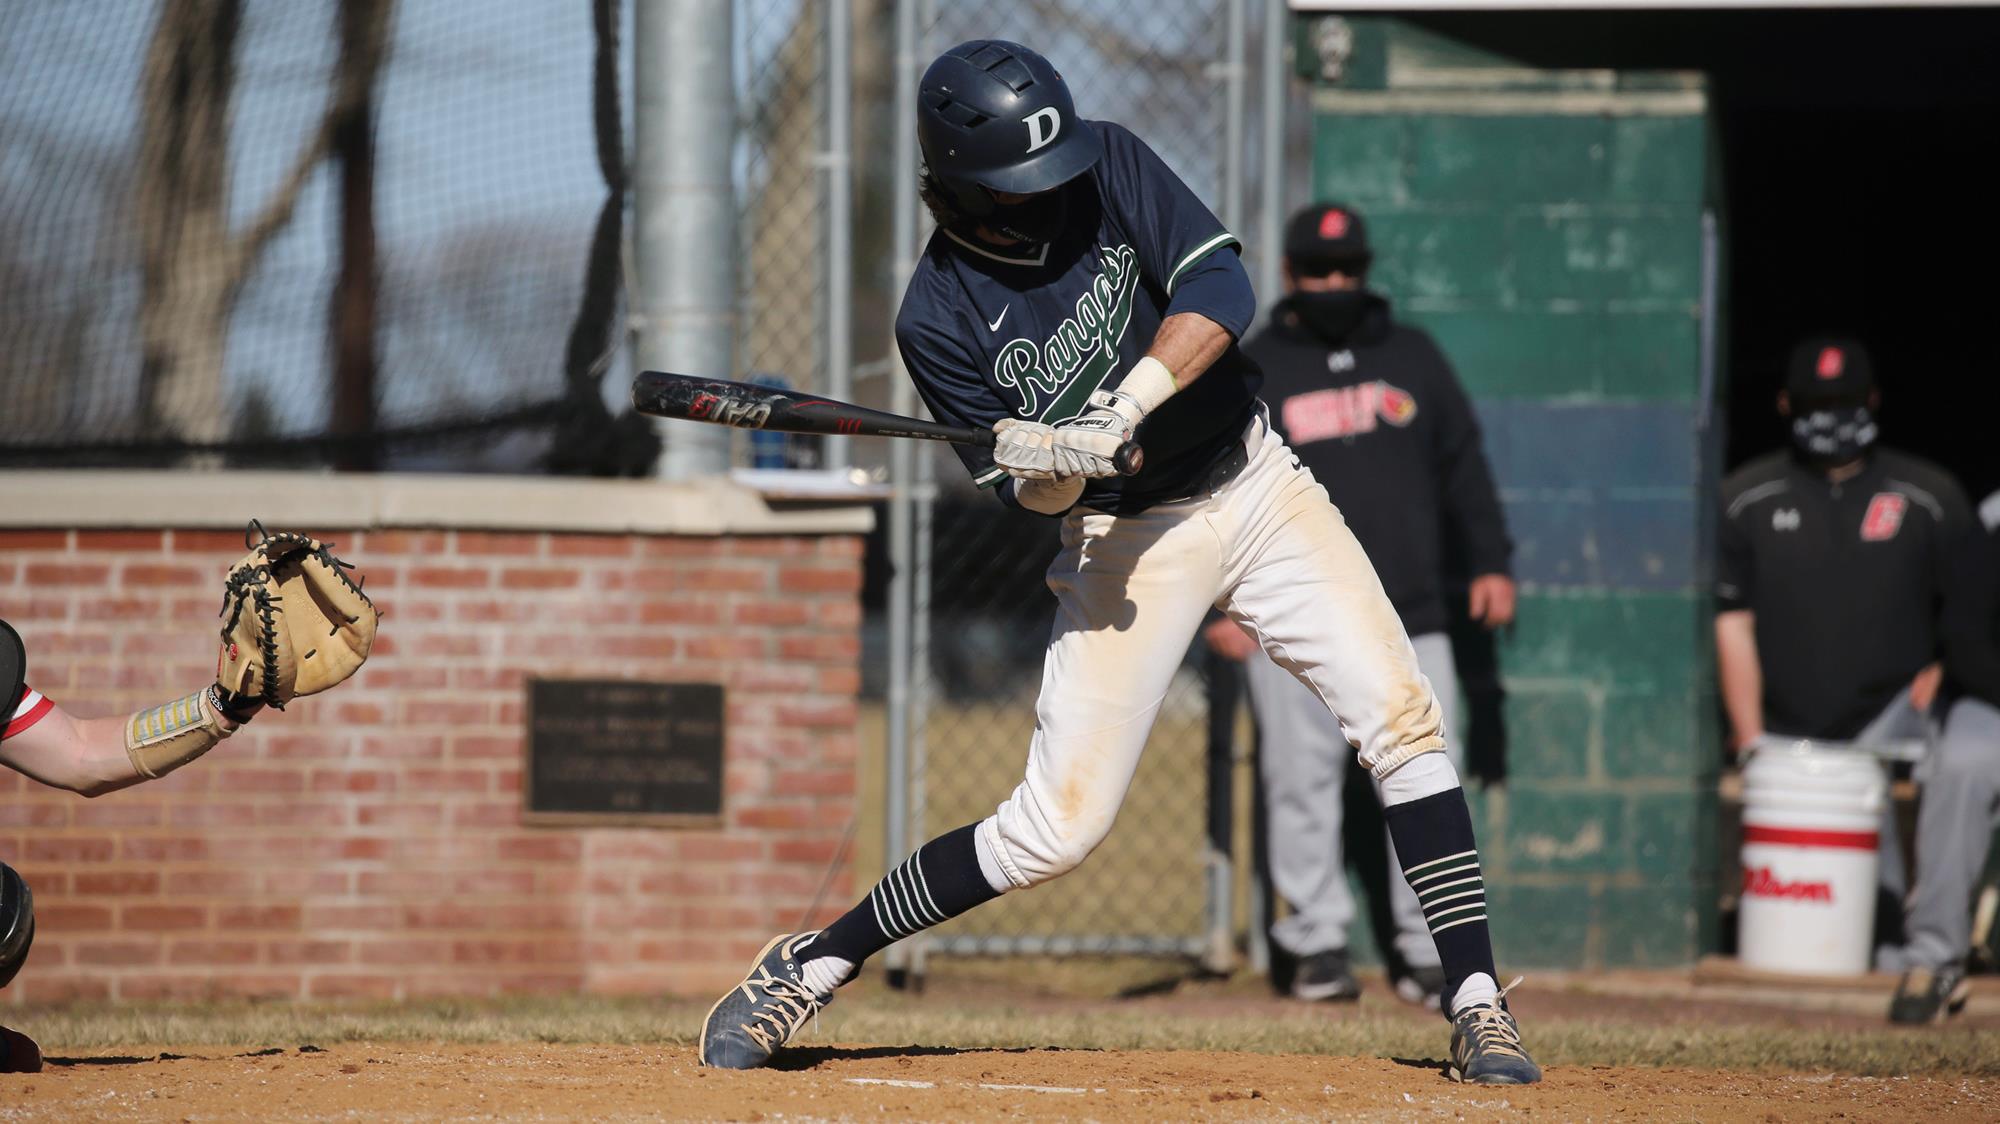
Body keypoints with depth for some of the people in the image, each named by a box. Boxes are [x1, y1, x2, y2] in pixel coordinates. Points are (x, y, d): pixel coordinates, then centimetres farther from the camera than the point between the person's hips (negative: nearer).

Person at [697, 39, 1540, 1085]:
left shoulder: (1108, 165, -10)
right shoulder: (939, 318, -14)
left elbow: (1220, 288, -20)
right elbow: (1036, 496, -9)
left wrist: (1123, 410, -32)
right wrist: (1045, 464, -33)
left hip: (1257, 487, 2)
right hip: (1123, 536, -2)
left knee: (1400, 717, -13)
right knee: (1057, 825, -6)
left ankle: (1476, 1005, -8)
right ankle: (813, 964, 9)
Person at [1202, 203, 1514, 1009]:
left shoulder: (1413, 357, 14)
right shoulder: (1249, 372, 6)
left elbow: (1463, 464, 18)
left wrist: (1489, 561, 9)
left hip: (1408, 619, 2)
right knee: (1304, 782, -4)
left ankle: (1427, 951, 3)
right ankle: (1317, 943, 4)